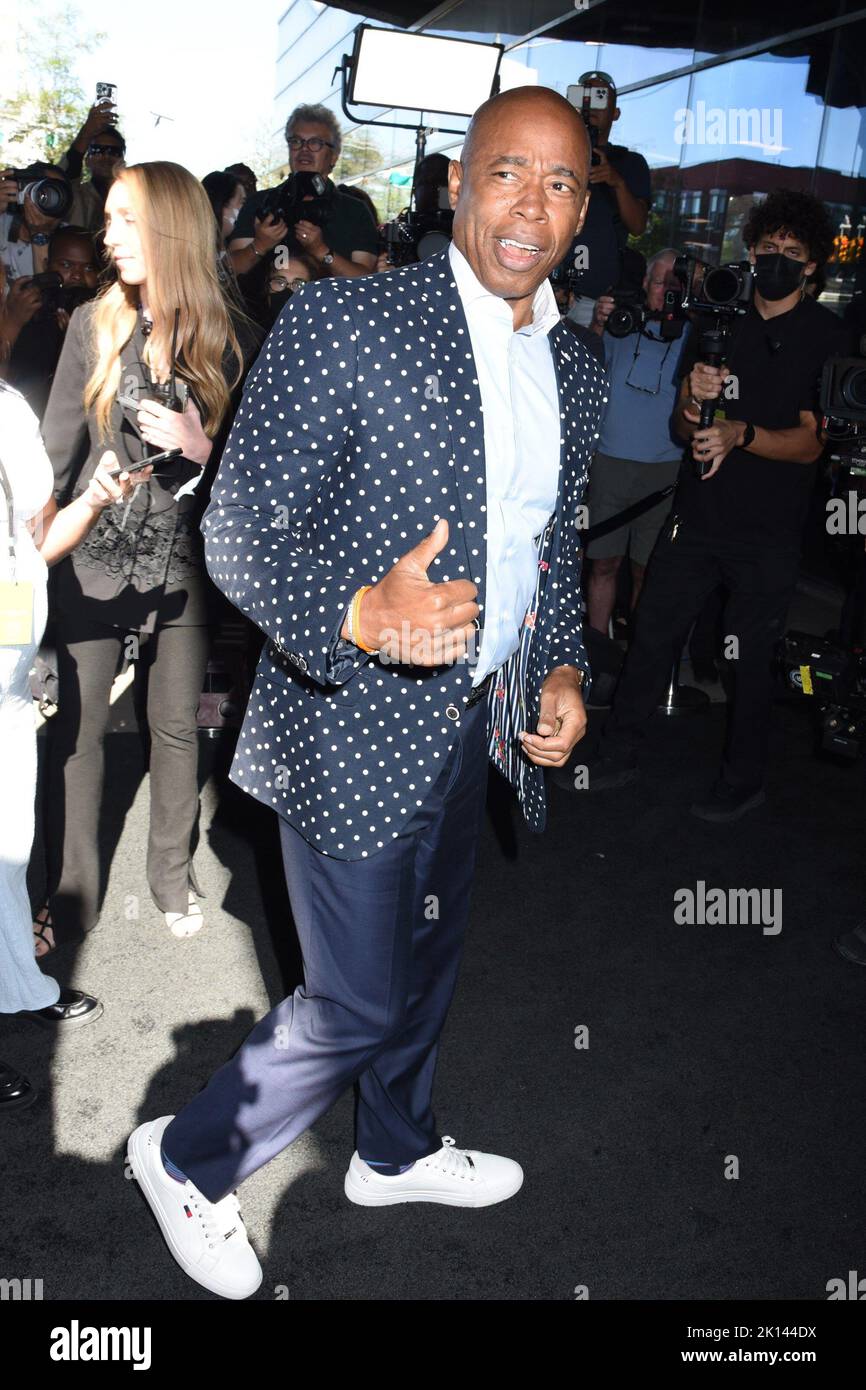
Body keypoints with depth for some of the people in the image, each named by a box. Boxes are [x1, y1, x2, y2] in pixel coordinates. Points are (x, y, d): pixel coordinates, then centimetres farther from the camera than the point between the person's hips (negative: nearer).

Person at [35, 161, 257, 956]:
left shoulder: (225, 338, 0)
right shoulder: (95, 324, -1)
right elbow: (57, 447, 0)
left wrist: (202, 446, -16)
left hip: (183, 561, 1)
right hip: (96, 559, 0)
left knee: (177, 726, 11)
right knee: (78, 728, 5)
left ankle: (173, 877, 30)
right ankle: (71, 894, 21)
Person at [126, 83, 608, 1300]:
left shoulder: (577, 374, 8)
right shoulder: (343, 322, -14)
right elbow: (239, 530, -16)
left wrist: (565, 670, 3)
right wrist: (359, 613, -34)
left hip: (483, 726, 7)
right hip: (357, 725, -7)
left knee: (430, 956, 23)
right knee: (359, 999, 3)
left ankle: (398, 1152, 50)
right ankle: (189, 1162, 31)